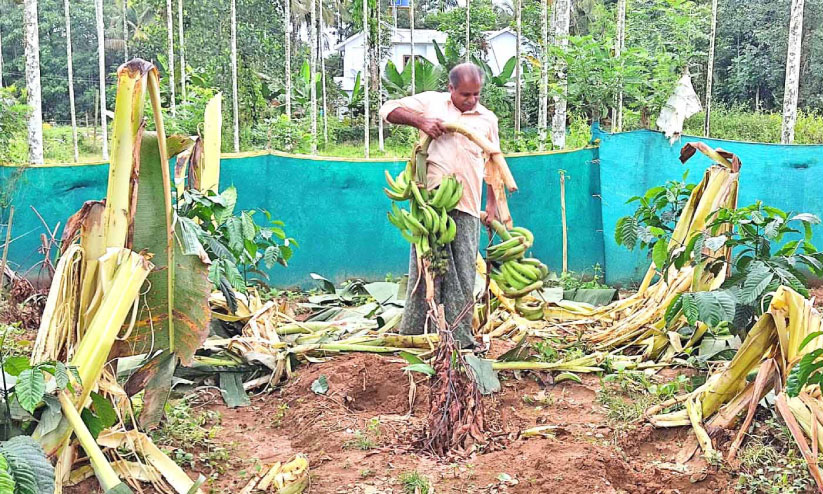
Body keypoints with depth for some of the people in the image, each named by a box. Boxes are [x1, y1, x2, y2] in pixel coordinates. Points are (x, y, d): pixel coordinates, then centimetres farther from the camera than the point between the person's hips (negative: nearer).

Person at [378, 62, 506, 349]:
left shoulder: (488, 119, 16)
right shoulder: (431, 102, 9)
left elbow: (492, 165, 21)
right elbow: (388, 109, 6)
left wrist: (492, 203, 14)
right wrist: (419, 121, -10)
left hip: (466, 206, 2)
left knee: (463, 270, 1)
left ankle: (460, 336, 8)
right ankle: (416, 331, 8)